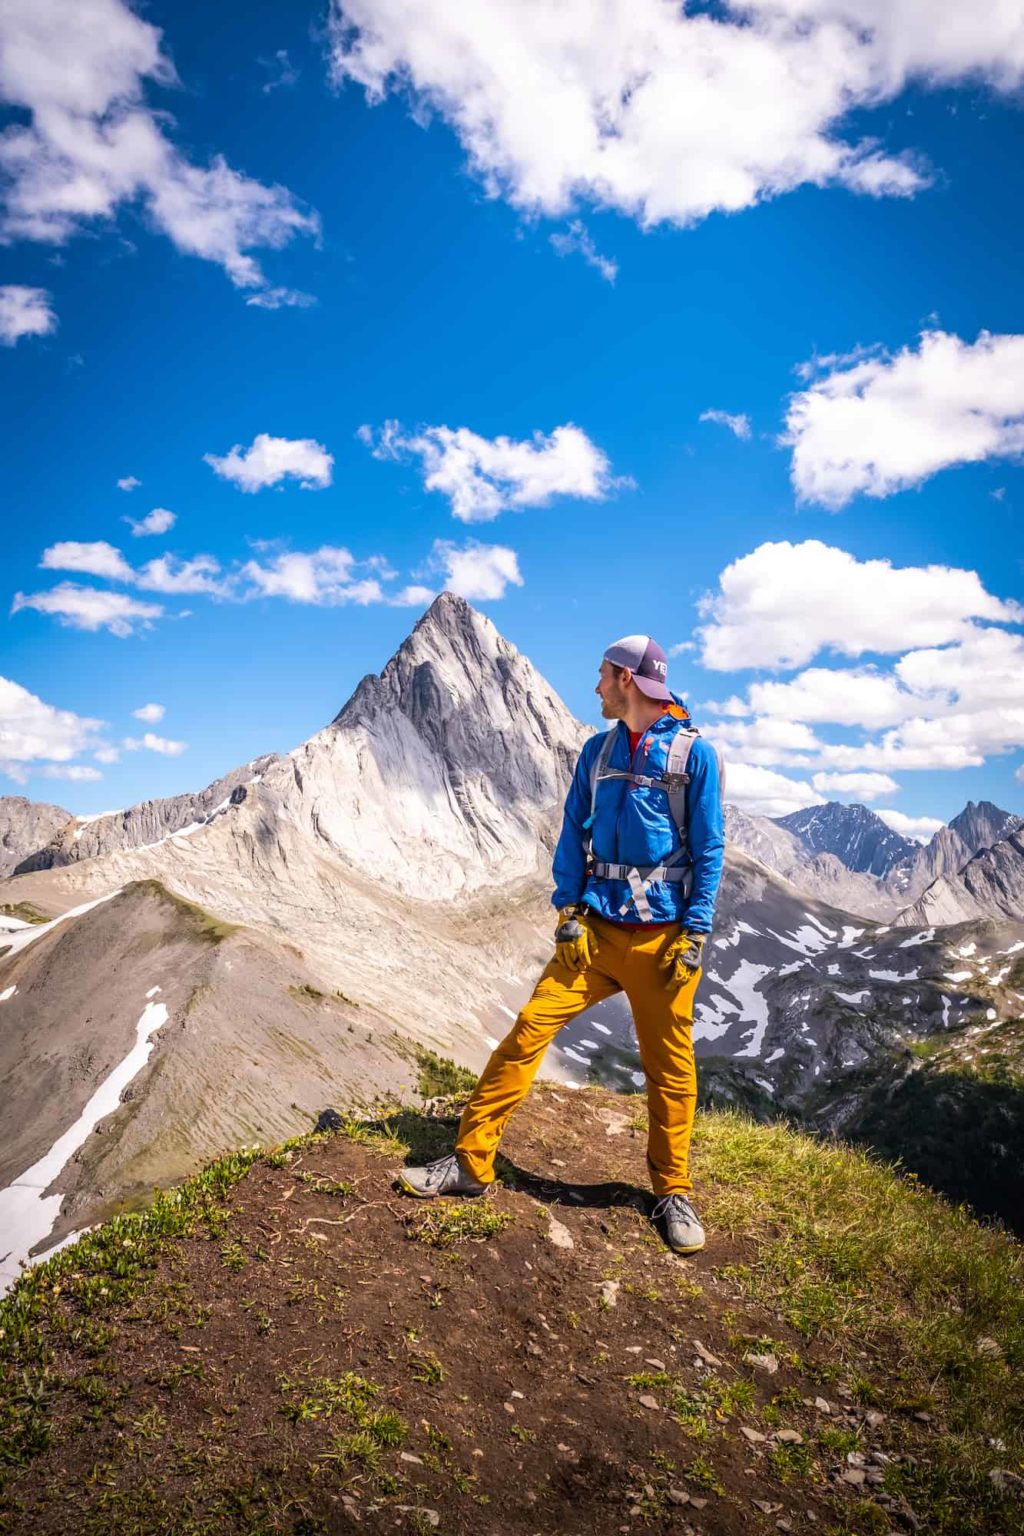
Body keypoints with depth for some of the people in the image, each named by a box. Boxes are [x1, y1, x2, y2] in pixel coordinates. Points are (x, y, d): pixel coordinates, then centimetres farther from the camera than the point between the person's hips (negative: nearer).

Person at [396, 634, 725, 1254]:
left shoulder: (694, 752, -4)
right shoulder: (597, 750, 10)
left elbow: (709, 849, -4)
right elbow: (574, 833, 11)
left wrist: (694, 935, -9)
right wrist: (567, 909, 1)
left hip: (662, 938, -3)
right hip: (596, 929, 3)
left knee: (670, 1067, 6)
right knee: (529, 1032, -4)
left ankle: (674, 1192, 25)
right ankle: (471, 1163, 6)